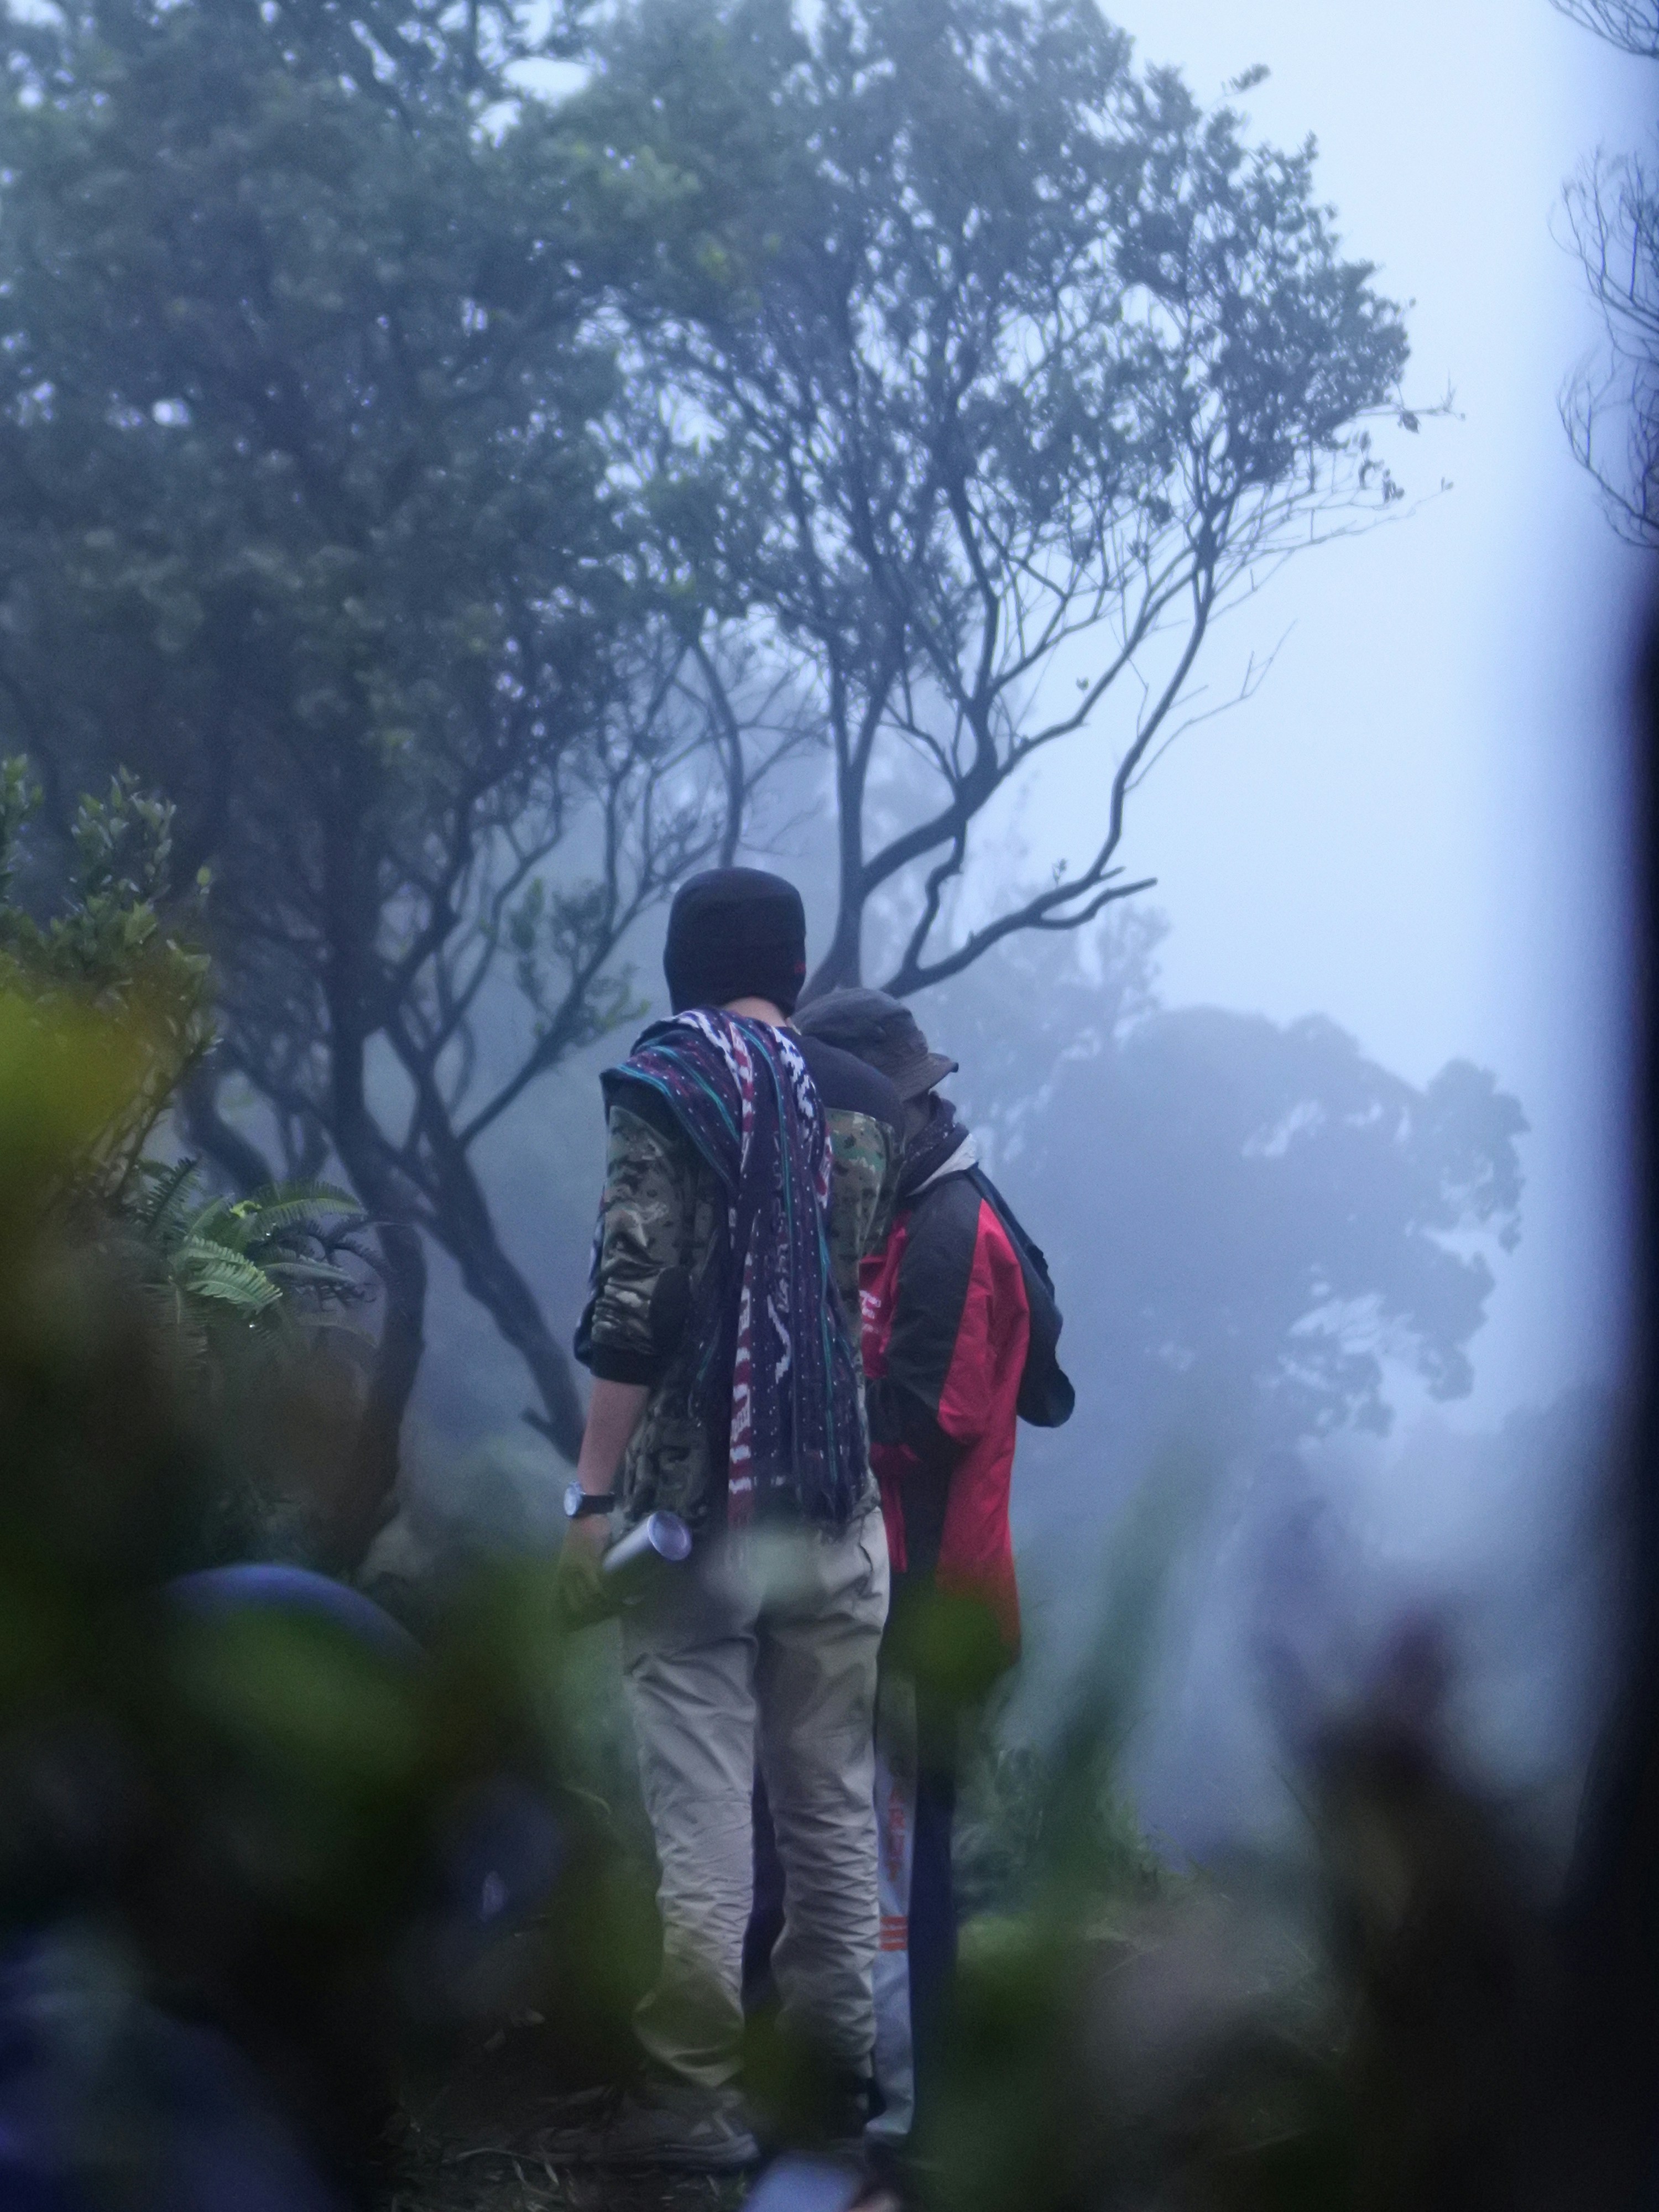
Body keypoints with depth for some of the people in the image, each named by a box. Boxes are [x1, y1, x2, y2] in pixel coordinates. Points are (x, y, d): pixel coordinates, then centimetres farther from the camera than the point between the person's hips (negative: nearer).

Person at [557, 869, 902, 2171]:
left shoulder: (670, 1091, -5)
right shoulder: (867, 1104, 10)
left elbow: (633, 1311, -12)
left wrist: (593, 1497, -10)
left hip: (699, 1502, -5)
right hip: (838, 1507, 5)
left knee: (697, 1812, -5)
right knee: (835, 1805, 11)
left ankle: (696, 2098, -7)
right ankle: (834, 2071, 16)